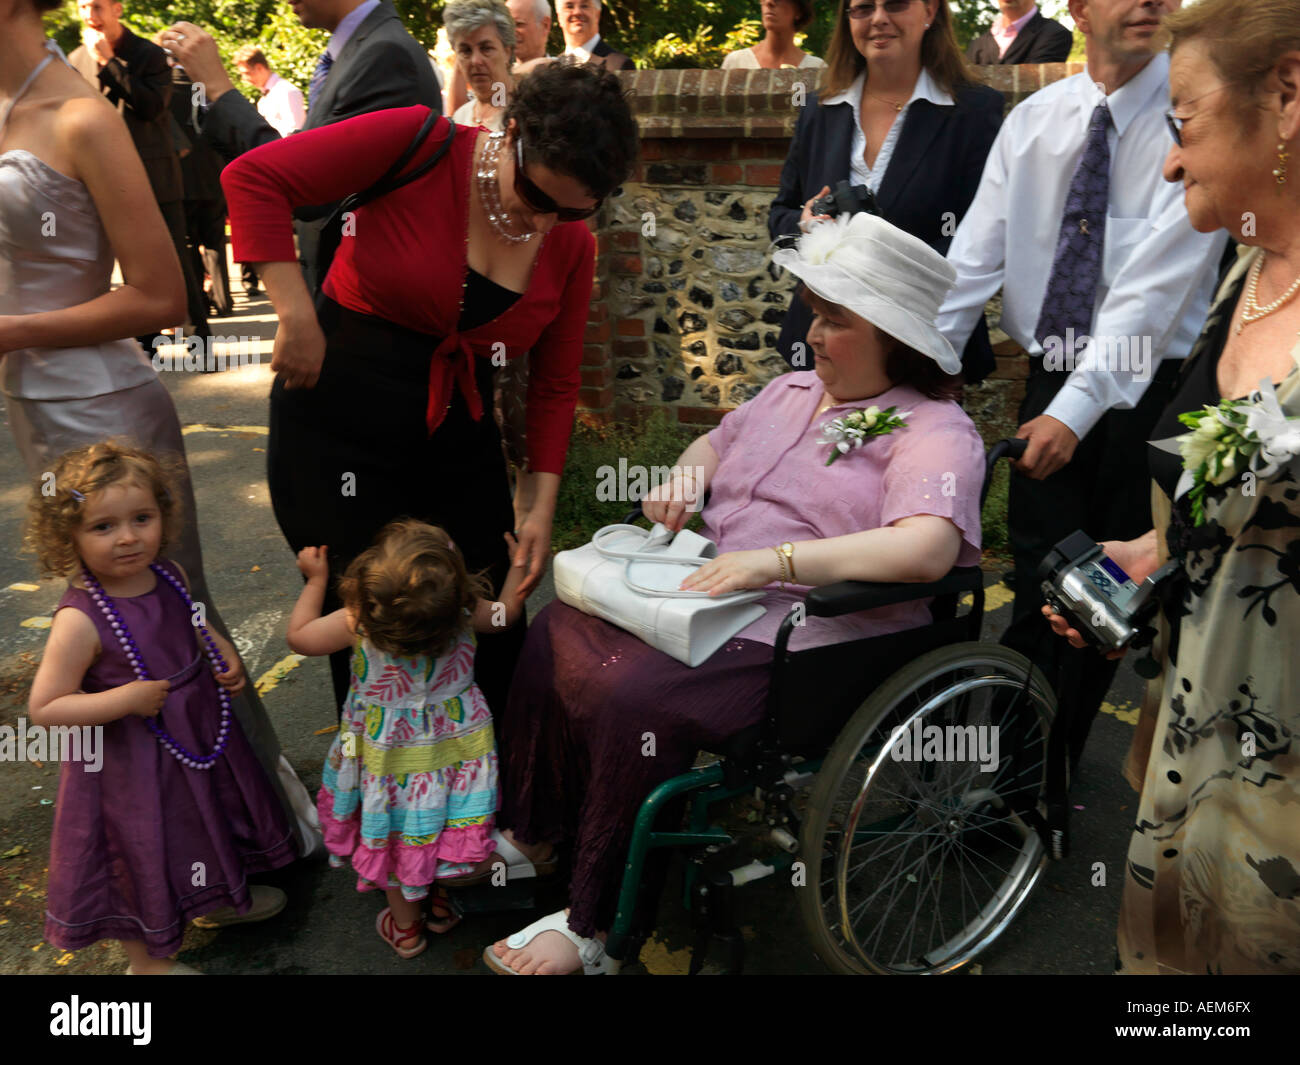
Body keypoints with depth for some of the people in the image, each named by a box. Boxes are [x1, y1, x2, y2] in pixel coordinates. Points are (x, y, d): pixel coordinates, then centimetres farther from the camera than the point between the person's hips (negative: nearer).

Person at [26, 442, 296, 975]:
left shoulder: (170, 577, -9)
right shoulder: (79, 621, -29)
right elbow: (44, 709, -25)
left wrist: (223, 653, -4)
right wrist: (123, 700, -33)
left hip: (198, 730, 7)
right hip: (129, 760, -7)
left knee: (211, 818, 29)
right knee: (142, 856, 14)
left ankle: (228, 892, 60)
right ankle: (147, 959, 41)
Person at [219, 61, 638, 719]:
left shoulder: (572, 247, 1)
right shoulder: (424, 147, -15)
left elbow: (555, 384, 6)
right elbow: (253, 177, -16)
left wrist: (540, 503, -1)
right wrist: (296, 315, -23)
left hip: (456, 436, 5)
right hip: (340, 425, -4)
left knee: (495, 633, 8)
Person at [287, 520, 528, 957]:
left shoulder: (357, 624, -28)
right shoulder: (466, 612, -23)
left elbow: (299, 636, -8)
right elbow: (508, 610, 0)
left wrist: (316, 579, 3)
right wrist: (520, 561, 12)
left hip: (389, 753, -1)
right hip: (454, 739, 1)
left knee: (392, 833, 21)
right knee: (447, 826, 23)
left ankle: (405, 928, 40)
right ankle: (444, 903, 45)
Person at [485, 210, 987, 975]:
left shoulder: (933, 432, -11)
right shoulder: (792, 390, 15)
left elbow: (927, 548, -29)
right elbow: (716, 443, 32)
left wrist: (776, 560, -33)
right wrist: (683, 479, 7)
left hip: (809, 646, -9)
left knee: (637, 701, -27)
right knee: (556, 634, -1)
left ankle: (594, 928, -7)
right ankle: (532, 834, 13)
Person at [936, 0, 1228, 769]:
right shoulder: (1035, 120, 2)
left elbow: (1155, 285, -20)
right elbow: (975, 258, -3)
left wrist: (1078, 405, -28)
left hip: (1145, 389, -2)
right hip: (1053, 377, 3)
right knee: (1038, 584, 5)